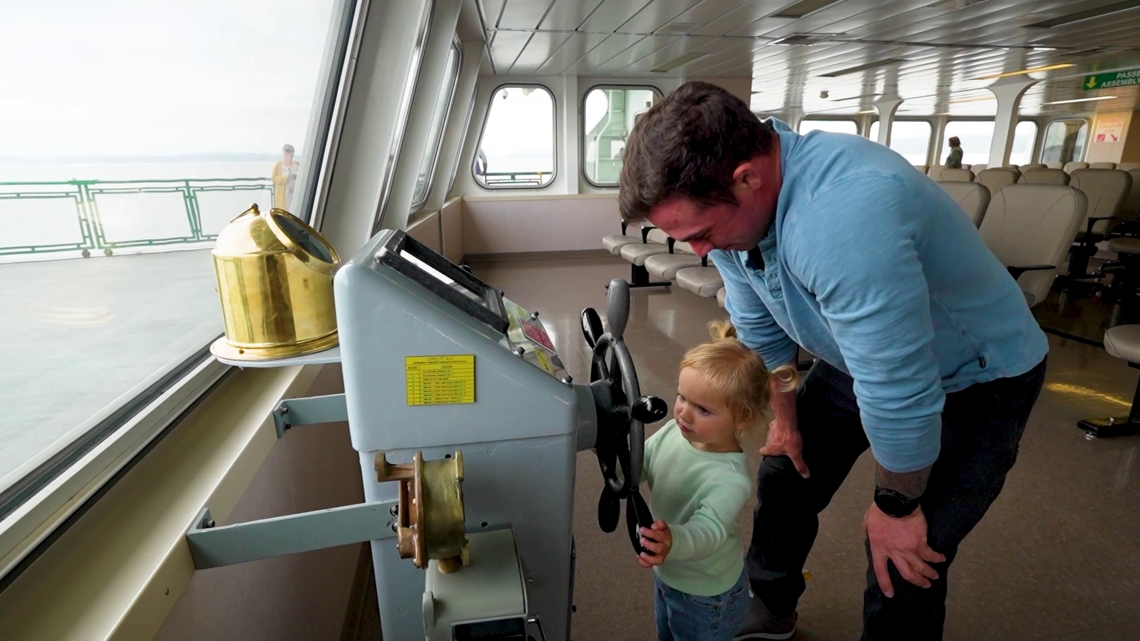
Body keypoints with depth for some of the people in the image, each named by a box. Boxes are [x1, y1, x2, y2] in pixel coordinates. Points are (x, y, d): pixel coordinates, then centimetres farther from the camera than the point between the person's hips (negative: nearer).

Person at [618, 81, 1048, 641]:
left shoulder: (844, 215, -42)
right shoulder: (727, 201, -15)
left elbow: (899, 392, -34)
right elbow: (760, 328, -2)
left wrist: (896, 506, -17)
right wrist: (785, 419, 9)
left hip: (973, 380, -6)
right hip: (862, 360, 7)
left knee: (903, 567, -7)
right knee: (783, 479, 13)